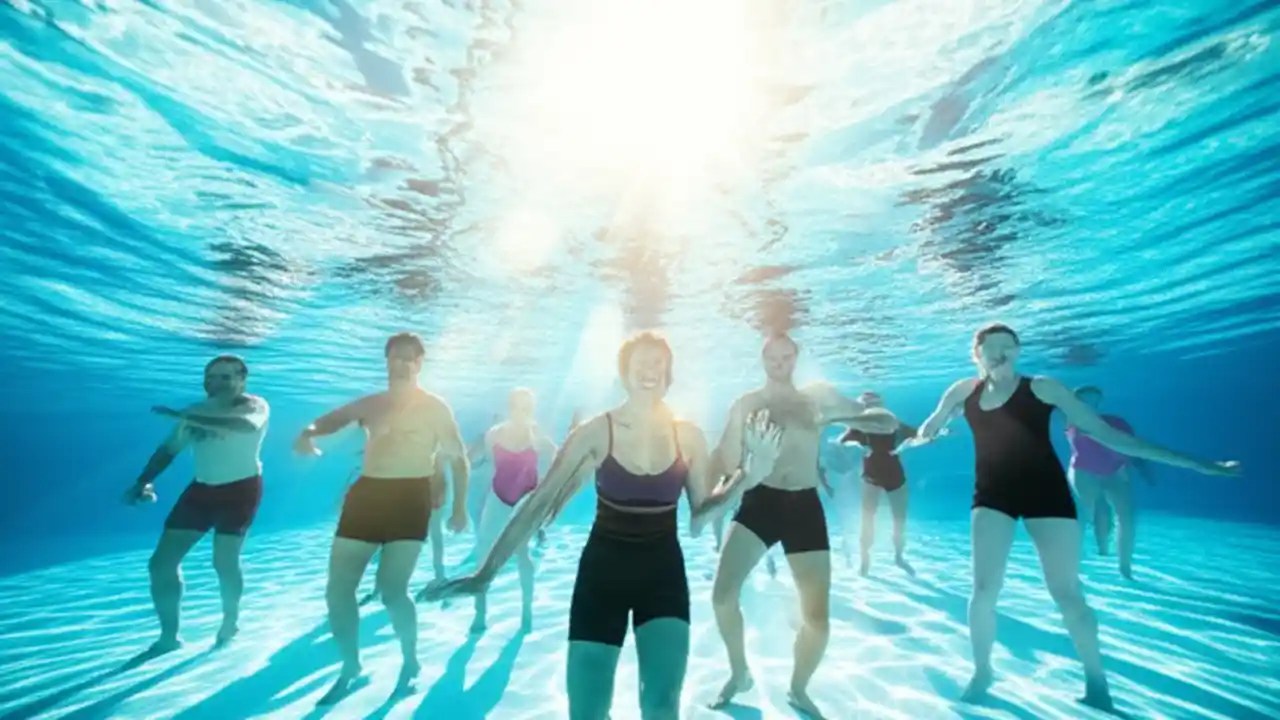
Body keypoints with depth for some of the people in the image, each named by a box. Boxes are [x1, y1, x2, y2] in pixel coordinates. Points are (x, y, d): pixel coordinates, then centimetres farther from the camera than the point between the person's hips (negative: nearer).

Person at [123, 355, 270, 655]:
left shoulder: (255, 405, -11)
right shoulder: (196, 411, 7)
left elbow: (247, 425, -35)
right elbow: (169, 448, 11)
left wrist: (184, 417, -33)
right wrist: (144, 481, -5)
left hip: (241, 488, -6)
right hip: (201, 489, 6)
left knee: (224, 562, -9)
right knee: (161, 562, 2)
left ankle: (230, 621, 19)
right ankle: (169, 636, 18)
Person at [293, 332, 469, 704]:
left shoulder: (434, 406, 1)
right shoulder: (370, 404, 12)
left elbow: (458, 458, 2)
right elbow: (329, 421, 5)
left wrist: (459, 508, -3)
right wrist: (308, 433, -21)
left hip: (410, 496, -5)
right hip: (365, 493, 5)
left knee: (391, 590, -9)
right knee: (337, 589, 6)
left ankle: (411, 663, 19)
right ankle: (351, 670, 28)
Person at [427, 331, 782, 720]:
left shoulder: (688, 435, -5)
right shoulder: (595, 432, -11)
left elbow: (700, 516, 0)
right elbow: (538, 502, -8)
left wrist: (746, 477, -15)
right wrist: (486, 571, -8)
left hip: (663, 572, 1)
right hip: (602, 571, -1)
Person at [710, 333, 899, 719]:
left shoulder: (819, 396, 5)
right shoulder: (745, 404, 5)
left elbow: (888, 421, 3)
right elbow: (725, 461, 8)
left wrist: (839, 417, -17)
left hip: (805, 506, 0)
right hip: (759, 501, 0)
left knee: (817, 617, 1)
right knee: (723, 593, -11)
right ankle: (739, 673, 19)